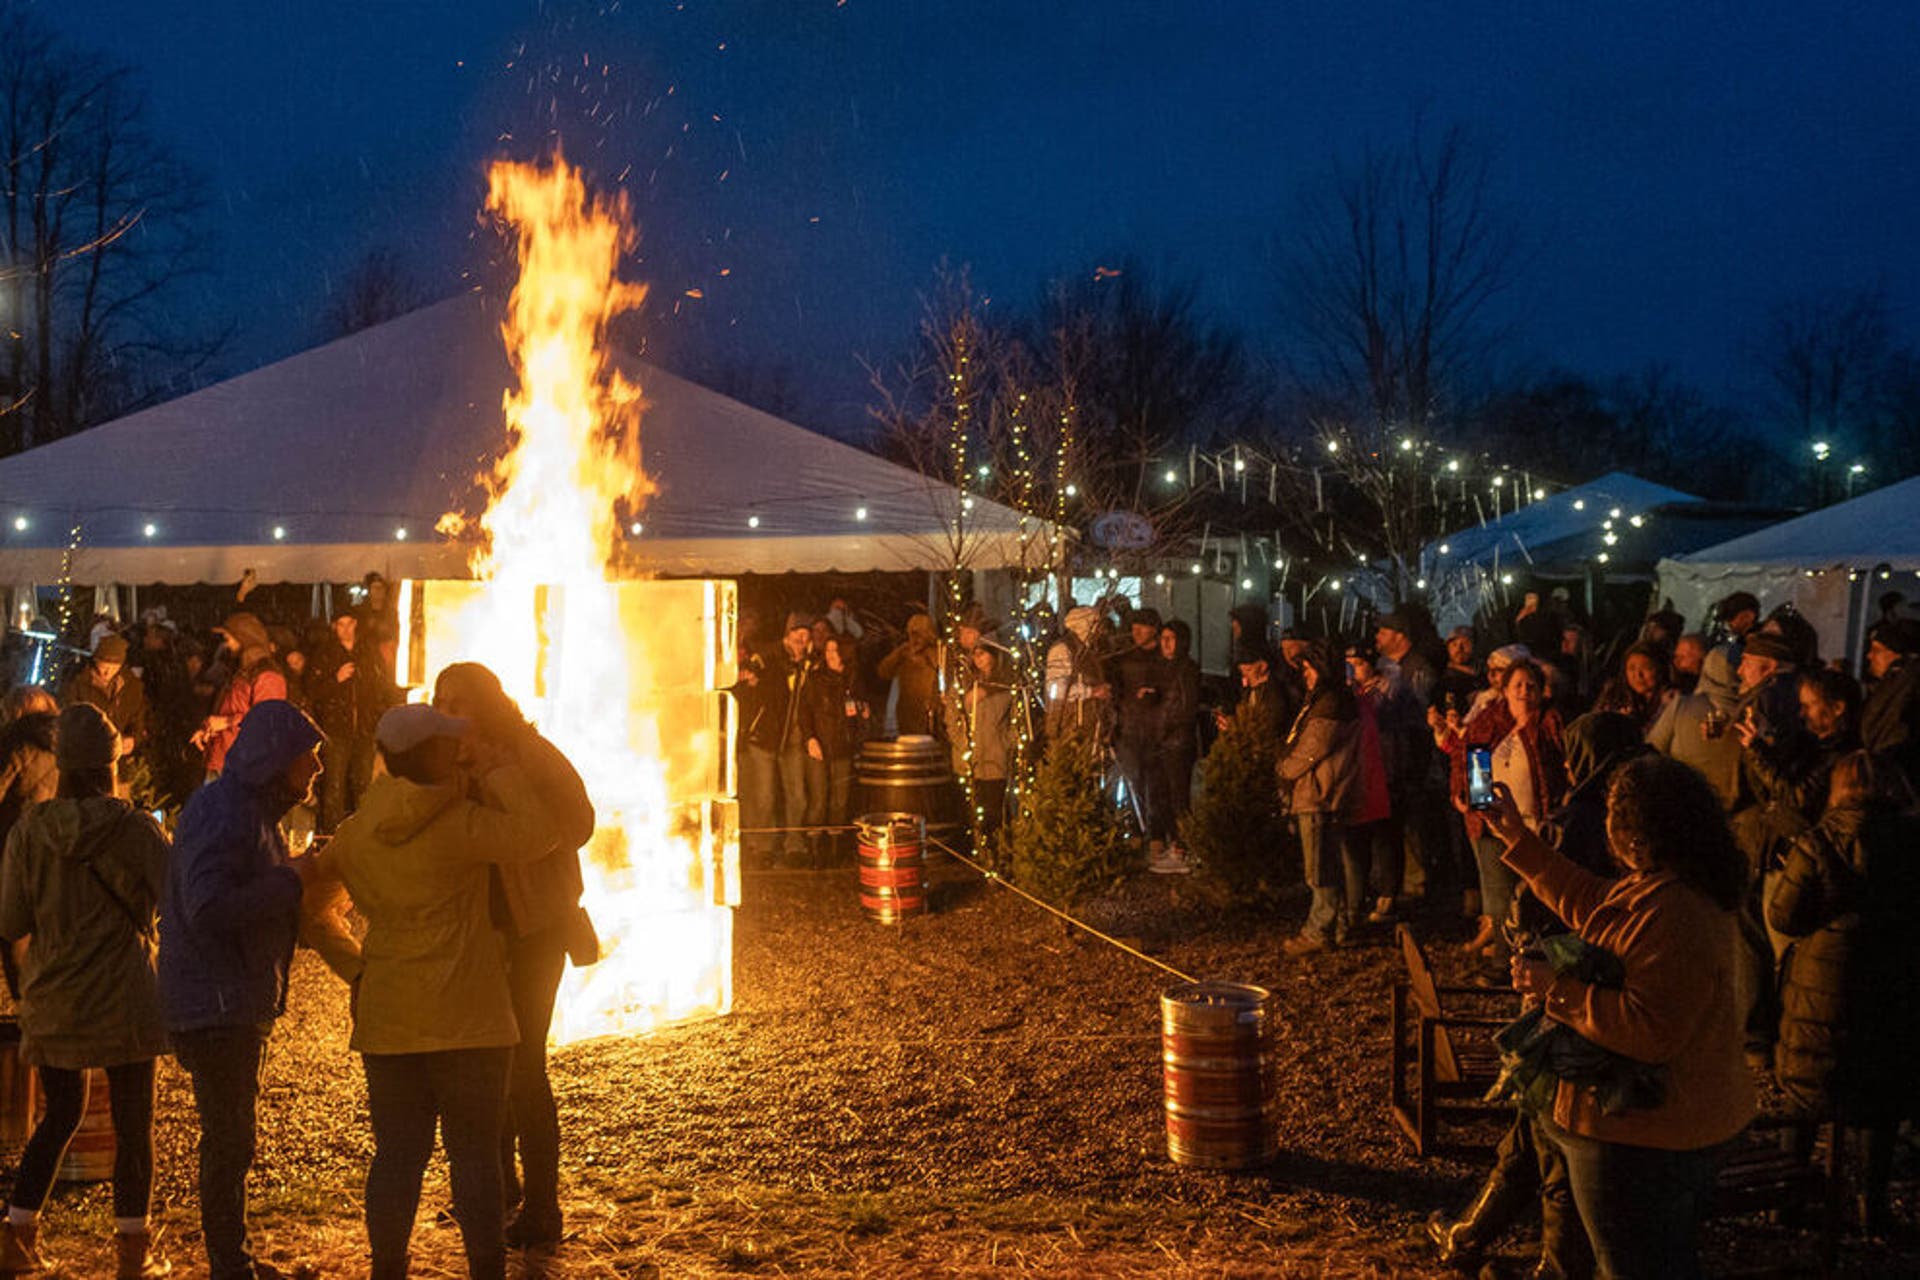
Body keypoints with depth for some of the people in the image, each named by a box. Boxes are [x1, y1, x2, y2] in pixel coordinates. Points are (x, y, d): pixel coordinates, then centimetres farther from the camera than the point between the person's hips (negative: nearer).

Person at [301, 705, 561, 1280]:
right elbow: (539, 835, -12)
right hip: (466, 1018, -5)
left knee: (397, 1153, 11)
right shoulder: (457, 823, -15)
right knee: (474, 1152, 4)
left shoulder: (355, 833, 6)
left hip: (385, 1021, 5)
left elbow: (315, 909, 16)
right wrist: (497, 768, -5)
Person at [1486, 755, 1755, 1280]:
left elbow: (1649, 1031, -34)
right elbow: (1590, 904, 19)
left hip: (1644, 1138, -11)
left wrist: (1556, 989, -27)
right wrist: (1518, 839, 22)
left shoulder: (1672, 919, -31)